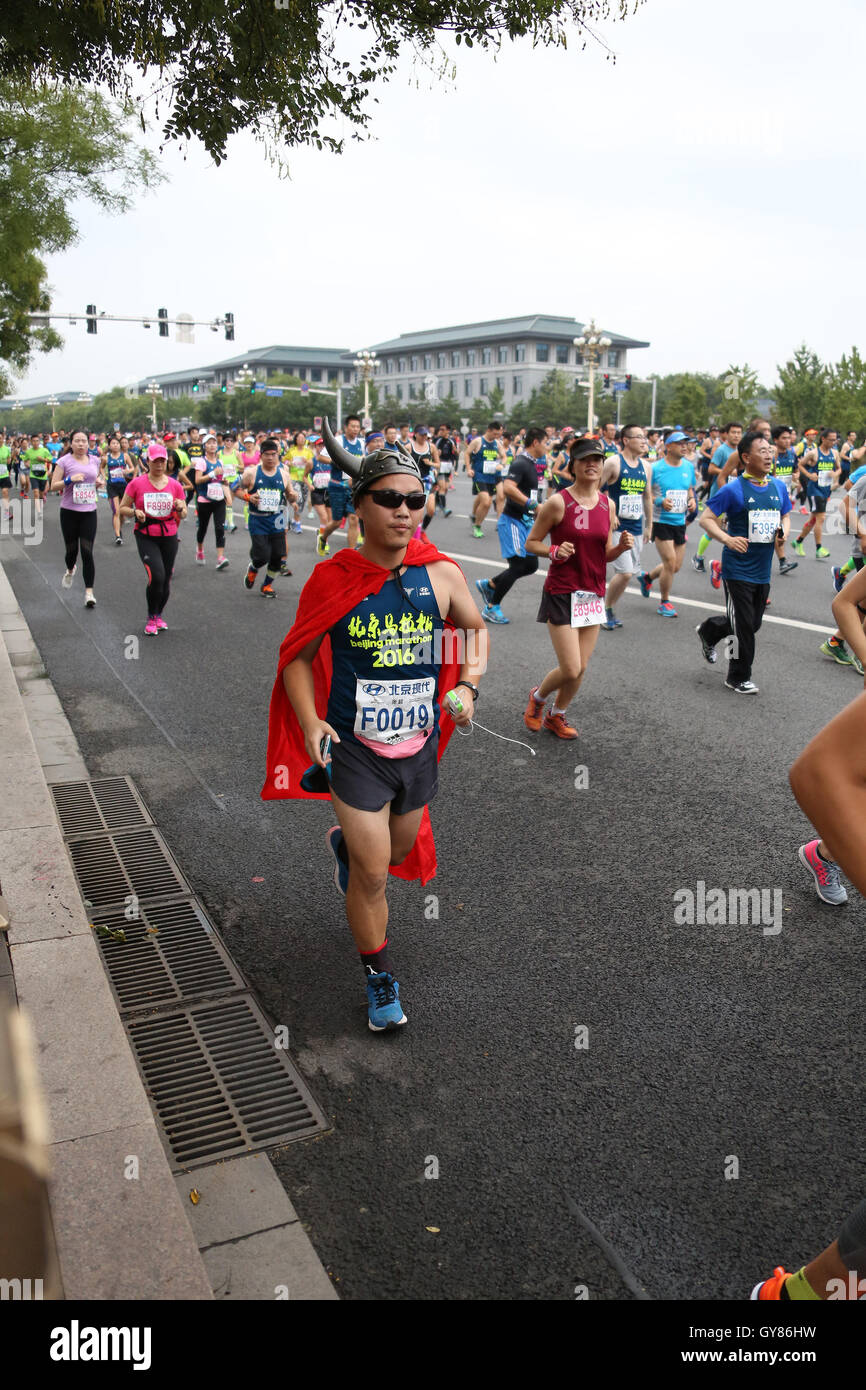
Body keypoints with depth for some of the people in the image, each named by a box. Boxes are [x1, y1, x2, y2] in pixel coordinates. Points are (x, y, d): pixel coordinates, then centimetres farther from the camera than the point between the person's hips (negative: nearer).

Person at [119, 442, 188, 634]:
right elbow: (122, 508, 4)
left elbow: (183, 515, 11)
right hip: (146, 536, -3)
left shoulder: (175, 485, 5)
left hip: (169, 536, 3)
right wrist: (135, 512, -17)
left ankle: (159, 615, 31)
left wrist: (180, 508, -12)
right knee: (156, 576, -18)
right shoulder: (136, 483, -2)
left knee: (166, 579, 8)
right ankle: (151, 618, 0)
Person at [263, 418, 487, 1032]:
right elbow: (297, 656, -2)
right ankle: (381, 978, 23)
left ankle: (345, 843, 60)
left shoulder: (442, 574, -8)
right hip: (354, 747, -4)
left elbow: (475, 627, 11)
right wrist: (310, 723, -16)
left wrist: (468, 684, -5)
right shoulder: (332, 579, -14)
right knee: (373, 875, -2)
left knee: (401, 849, 24)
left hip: (420, 744, 4)